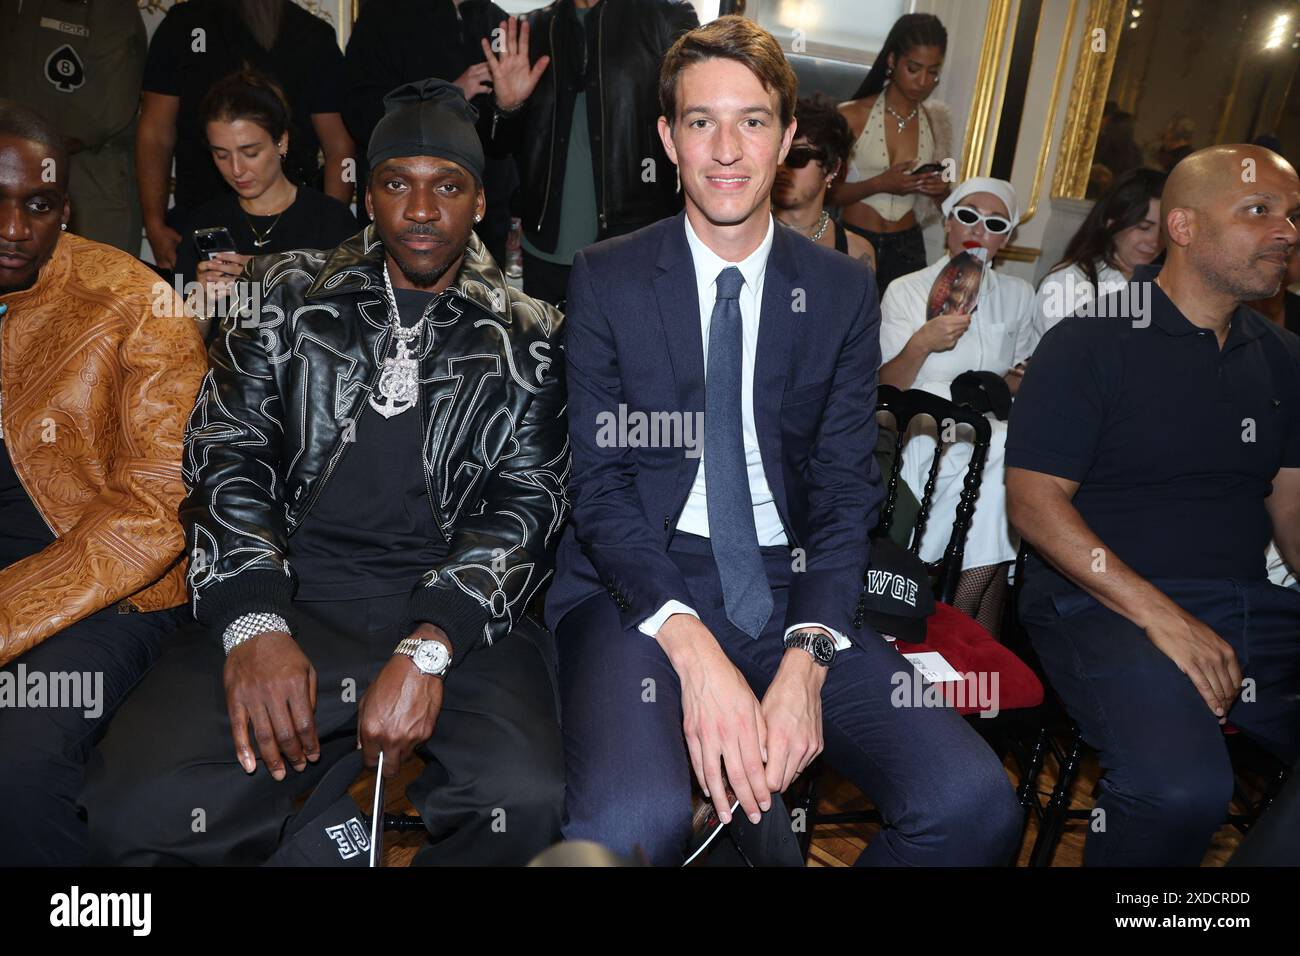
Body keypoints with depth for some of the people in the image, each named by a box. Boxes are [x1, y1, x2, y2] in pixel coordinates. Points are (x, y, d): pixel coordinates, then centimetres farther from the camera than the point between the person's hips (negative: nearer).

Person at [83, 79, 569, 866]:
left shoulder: (526, 337, 10)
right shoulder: (287, 294, 15)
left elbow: (528, 501, 1)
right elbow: (228, 454, 6)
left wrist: (429, 646, -15)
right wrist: (254, 624, -11)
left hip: (458, 614, 0)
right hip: (292, 595, 1)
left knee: (527, 801, -28)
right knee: (140, 811, -24)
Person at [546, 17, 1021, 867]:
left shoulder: (844, 290, 8)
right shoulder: (606, 279, 3)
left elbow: (847, 488, 3)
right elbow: (599, 484, -3)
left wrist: (806, 658, -14)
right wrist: (693, 651, -18)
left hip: (793, 594, 3)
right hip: (641, 588, -2)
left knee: (975, 804, -19)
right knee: (630, 821, -31)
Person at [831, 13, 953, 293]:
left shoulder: (935, 122, 7)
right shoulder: (851, 116, -6)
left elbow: (942, 203, 17)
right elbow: (828, 193, -5)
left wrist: (942, 191, -5)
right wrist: (878, 184, -19)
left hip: (907, 249, 3)